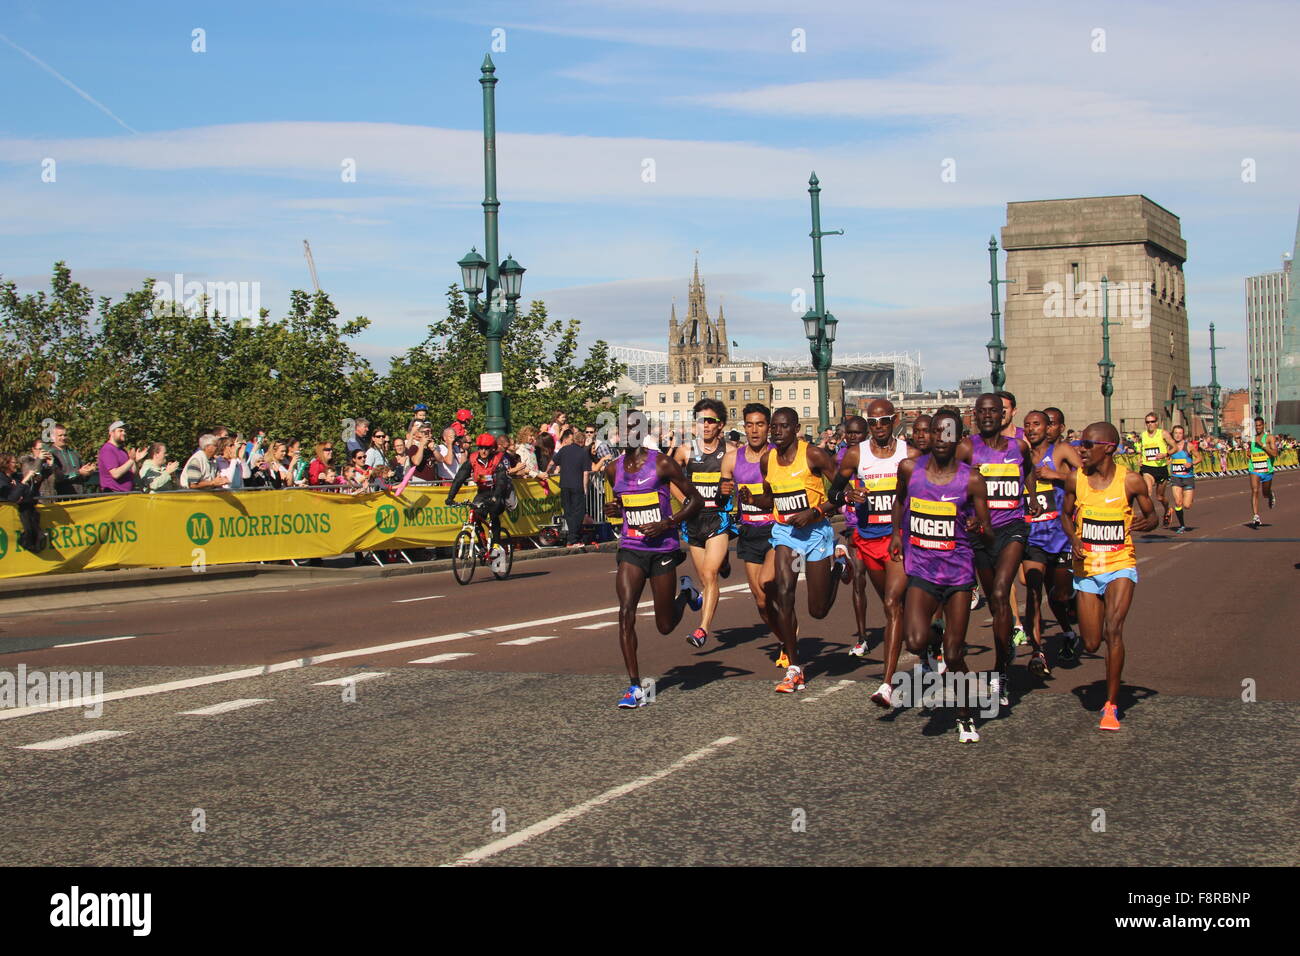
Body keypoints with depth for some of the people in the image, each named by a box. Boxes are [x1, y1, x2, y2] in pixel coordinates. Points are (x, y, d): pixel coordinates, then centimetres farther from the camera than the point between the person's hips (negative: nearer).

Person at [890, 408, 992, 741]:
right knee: (916, 642, -22)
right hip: (921, 569, 1)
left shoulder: (971, 479, -6)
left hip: (958, 571, -1)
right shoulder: (909, 468, 0)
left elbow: (989, 536, -1)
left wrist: (978, 526, -19)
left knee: (953, 655, 1)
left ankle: (965, 717, 23)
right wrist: (896, 532, 16)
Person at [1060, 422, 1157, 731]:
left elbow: (1151, 514, 5)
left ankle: (1111, 705, -11)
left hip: (1120, 566, -3)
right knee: (1091, 644, 4)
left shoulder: (1131, 481, -9)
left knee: (1113, 630, -21)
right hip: (1087, 569, 3)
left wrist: (1147, 523, -19)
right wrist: (1074, 539, -8)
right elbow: (1066, 514, 12)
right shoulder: (1075, 480, -3)